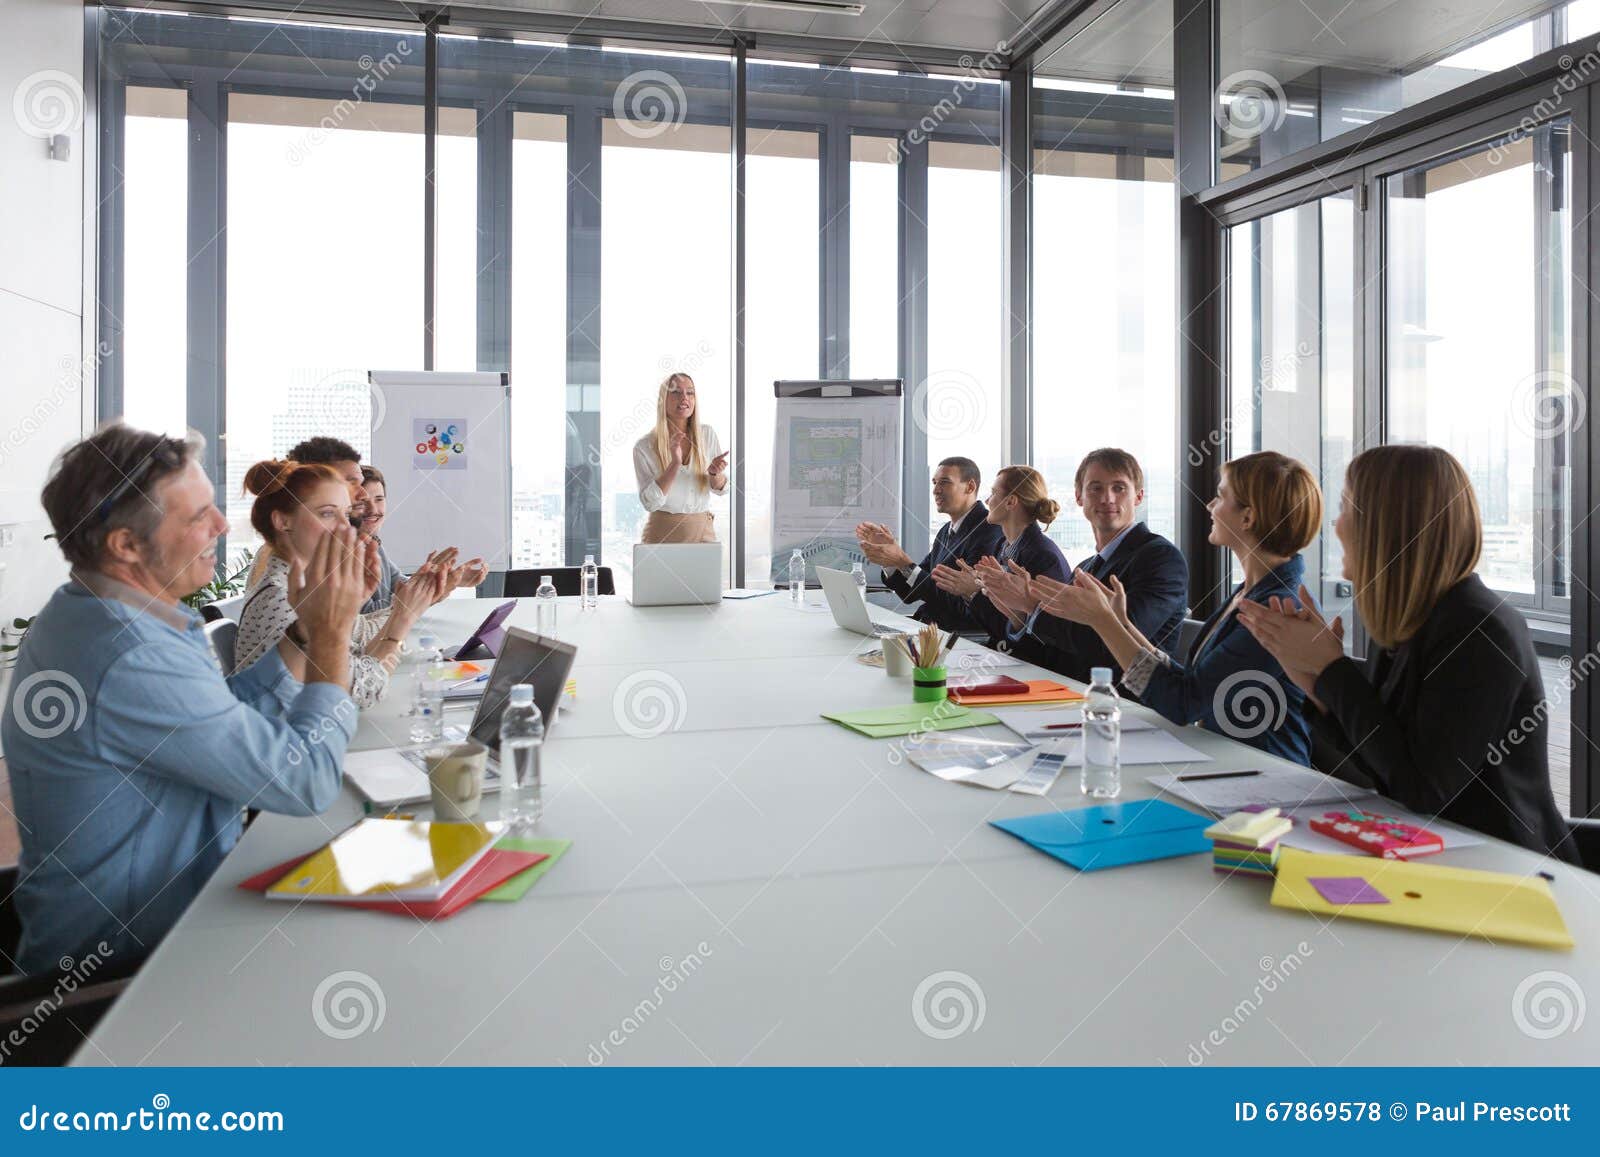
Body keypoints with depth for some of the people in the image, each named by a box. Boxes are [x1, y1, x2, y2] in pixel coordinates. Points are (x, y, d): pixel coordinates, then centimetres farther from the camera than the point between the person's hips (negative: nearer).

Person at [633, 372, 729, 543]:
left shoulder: (707, 434, -1)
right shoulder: (644, 446, -9)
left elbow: (721, 488, 5)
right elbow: (650, 502, -15)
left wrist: (714, 473, -17)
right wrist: (675, 464, -24)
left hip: (703, 531, 2)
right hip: (663, 533, -2)